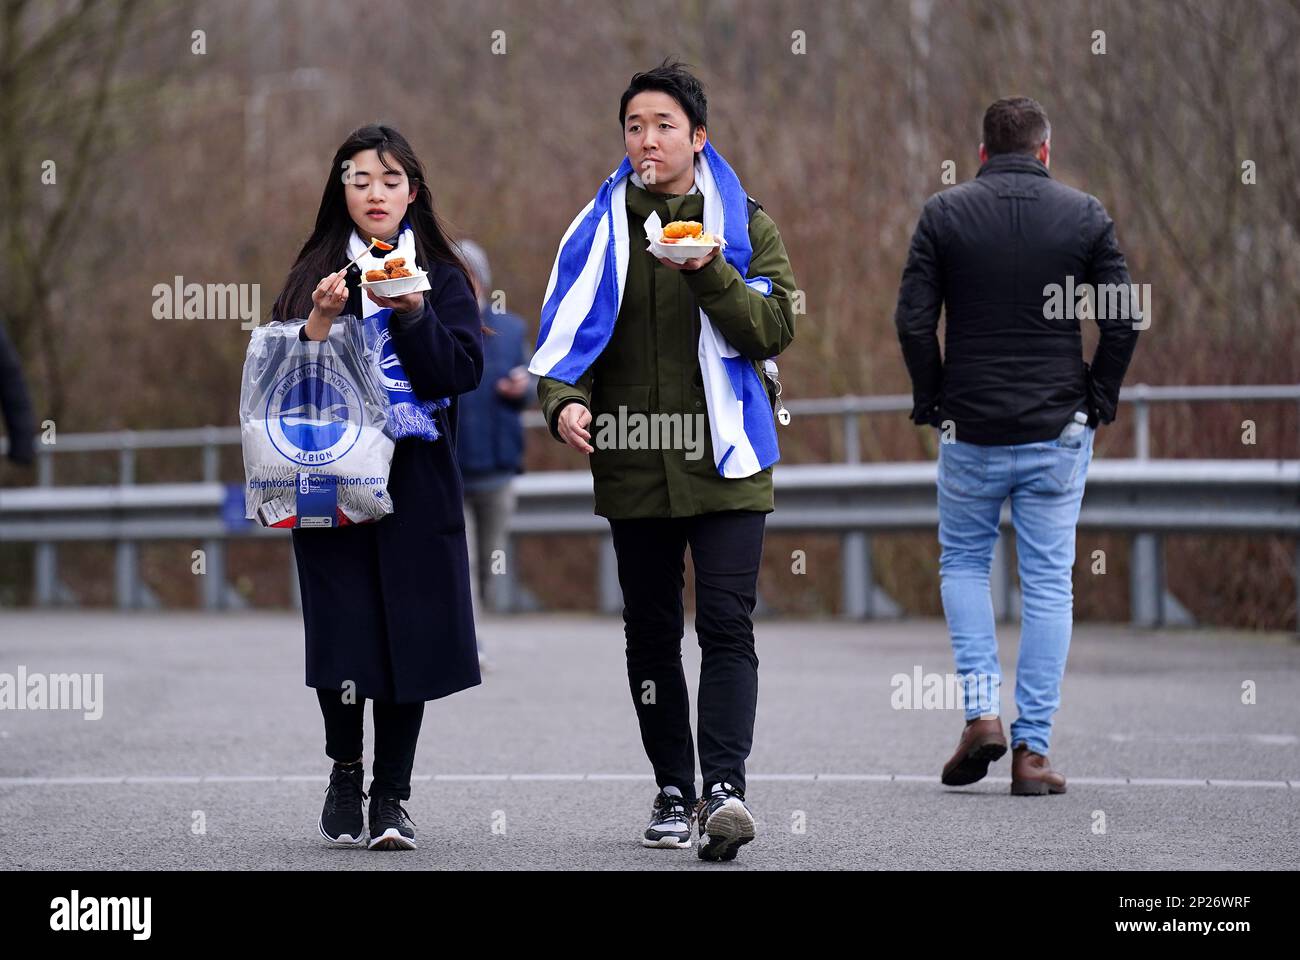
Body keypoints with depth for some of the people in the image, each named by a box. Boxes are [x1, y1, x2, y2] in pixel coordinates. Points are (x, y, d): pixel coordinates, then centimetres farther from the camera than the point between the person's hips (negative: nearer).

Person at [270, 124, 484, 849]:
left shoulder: (441, 278, 8)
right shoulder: (315, 275, 10)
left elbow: (463, 372, -4)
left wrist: (412, 312, -15)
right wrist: (322, 318, -13)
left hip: (416, 482, 0)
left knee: (408, 637, -4)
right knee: (342, 633, -6)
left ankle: (392, 796, 4)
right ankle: (345, 775, 15)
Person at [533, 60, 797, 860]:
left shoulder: (745, 224, 4)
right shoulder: (602, 228, 10)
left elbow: (775, 328, -6)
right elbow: (566, 329, 8)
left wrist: (709, 274, -20)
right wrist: (565, 400, -12)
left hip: (723, 462, -3)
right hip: (633, 464, 3)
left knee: (726, 626, -13)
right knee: (652, 635, 8)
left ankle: (725, 785, -21)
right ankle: (674, 792, 17)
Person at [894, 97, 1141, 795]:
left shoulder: (944, 214, -1)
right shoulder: (1085, 215, 0)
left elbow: (913, 320, -6)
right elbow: (1123, 320, -4)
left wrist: (932, 399, 6)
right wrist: (1099, 400, 7)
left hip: (970, 430, 0)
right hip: (1058, 432, 0)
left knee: (963, 563, 18)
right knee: (1048, 583, 5)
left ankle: (981, 710, 1)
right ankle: (1033, 751, 2)